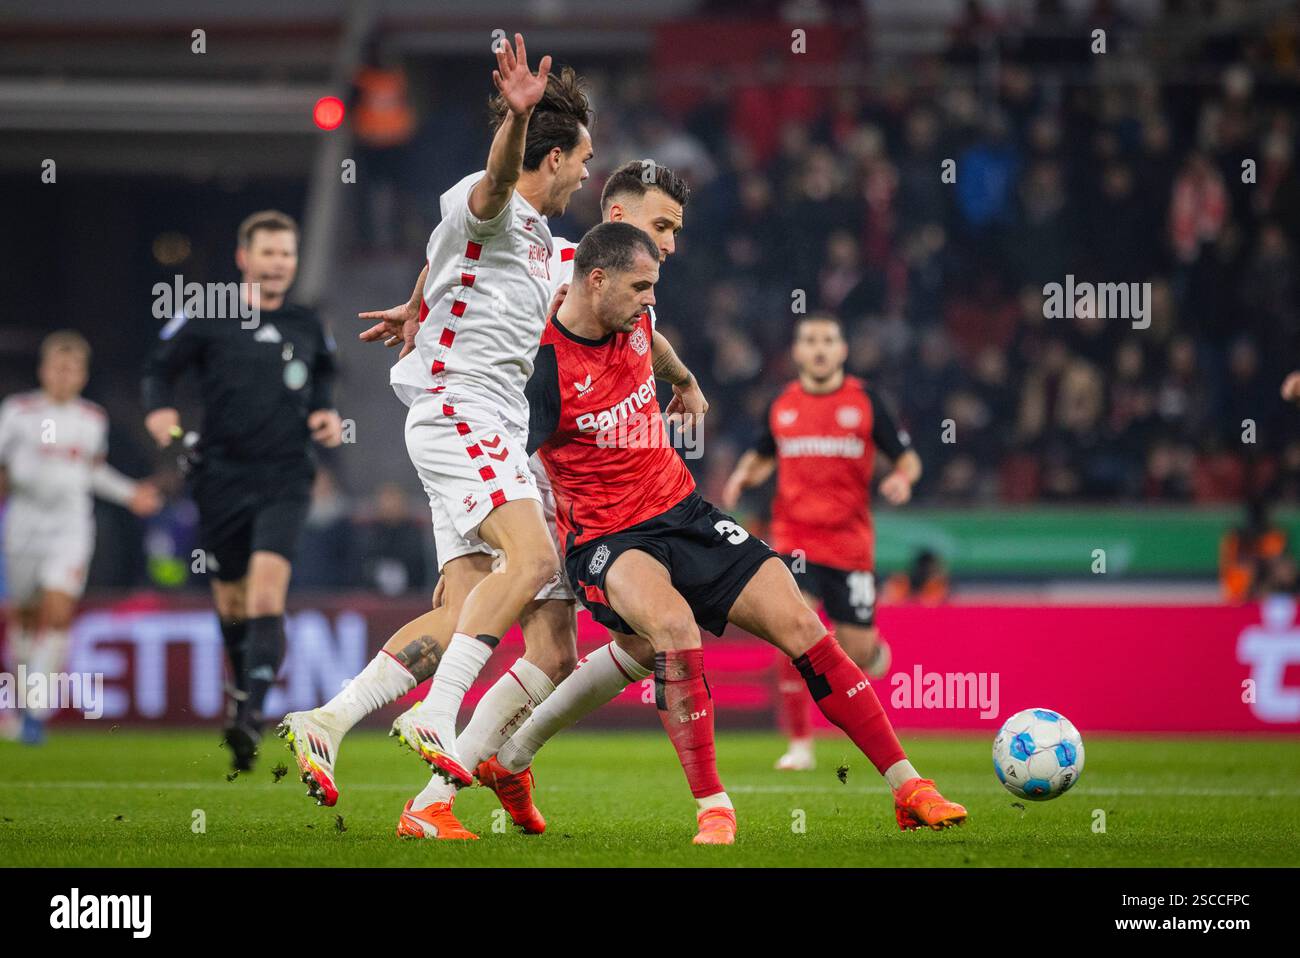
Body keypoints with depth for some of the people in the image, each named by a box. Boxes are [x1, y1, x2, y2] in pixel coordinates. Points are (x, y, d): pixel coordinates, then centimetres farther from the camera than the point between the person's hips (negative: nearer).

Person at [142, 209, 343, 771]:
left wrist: (326, 414, 8)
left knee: (268, 585, -20)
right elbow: (161, 367, 8)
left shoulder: (307, 326, 9)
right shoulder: (207, 320, 0)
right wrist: (159, 409, -11)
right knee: (231, 602, 9)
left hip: (284, 478, 0)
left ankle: (250, 714, -29)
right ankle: (241, 688, 37)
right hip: (223, 477, 0)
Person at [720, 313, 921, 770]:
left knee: (858, 652, 2)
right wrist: (744, 475, 2)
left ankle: (875, 651, 42)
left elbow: (908, 458, 5)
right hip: (794, 539, 1)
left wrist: (901, 479, -18)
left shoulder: (865, 400, 0)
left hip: (850, 541, -1)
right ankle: (800, 745, -7)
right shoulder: (781, 406, 6)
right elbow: (762, 457, 23)